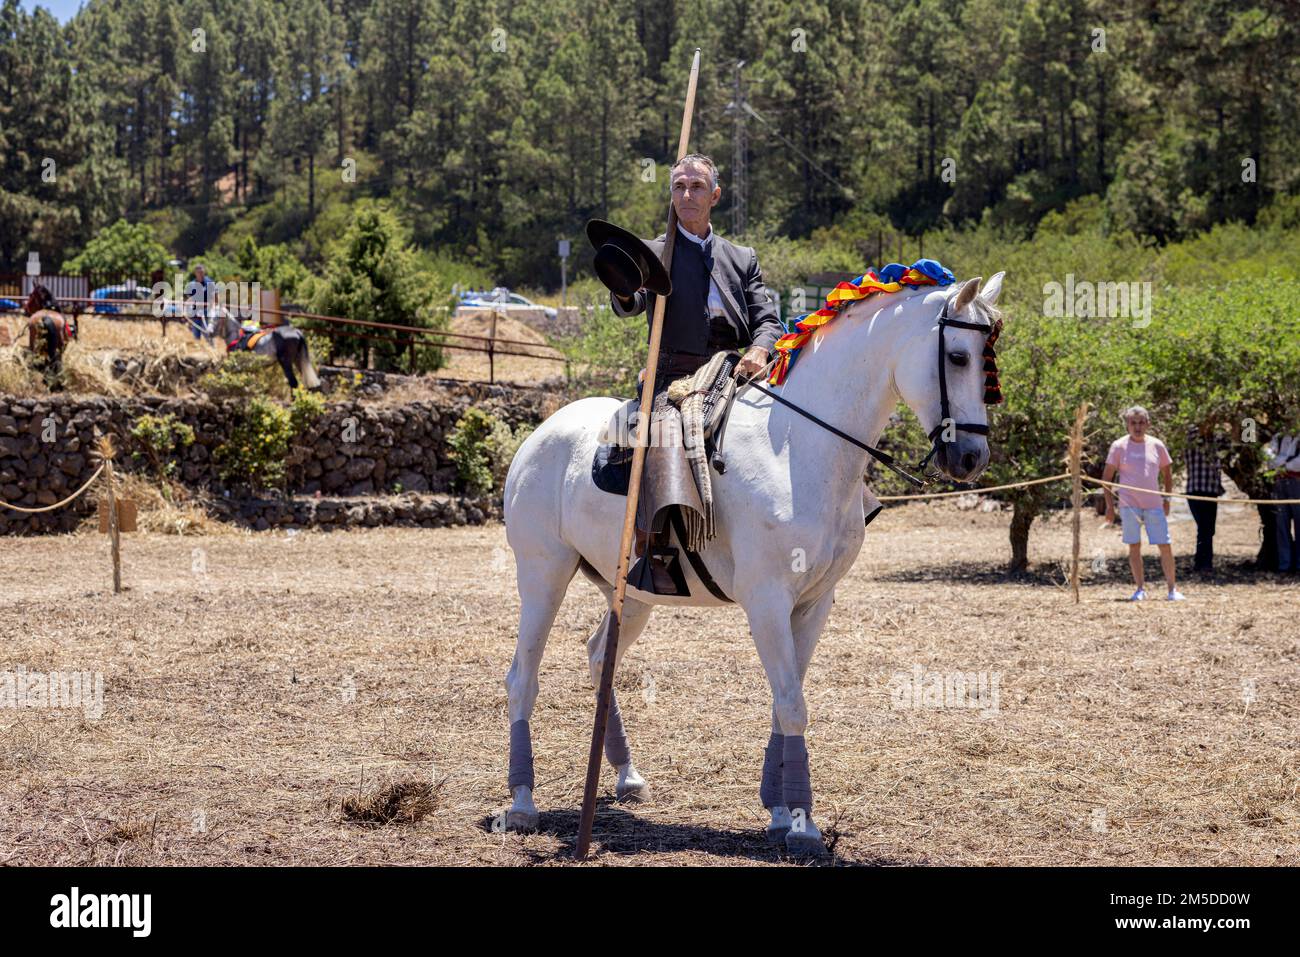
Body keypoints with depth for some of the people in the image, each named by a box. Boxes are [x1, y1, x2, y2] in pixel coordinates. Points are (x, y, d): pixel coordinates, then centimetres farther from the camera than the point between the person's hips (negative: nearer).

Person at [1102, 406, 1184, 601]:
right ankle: (1140, 588, 9)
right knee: (1134, 546, 2)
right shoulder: (1119, 446, 0)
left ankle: (1172, 589, 6)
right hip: (1129, 504, -1)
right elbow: (1107, 477, 3)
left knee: (1165, 546, -1)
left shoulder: (1156, 445, 6)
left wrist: (1166, 500, 11)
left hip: (1154, 504, 1)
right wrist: (1109, 505, -2)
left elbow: (1167, 473, 17)